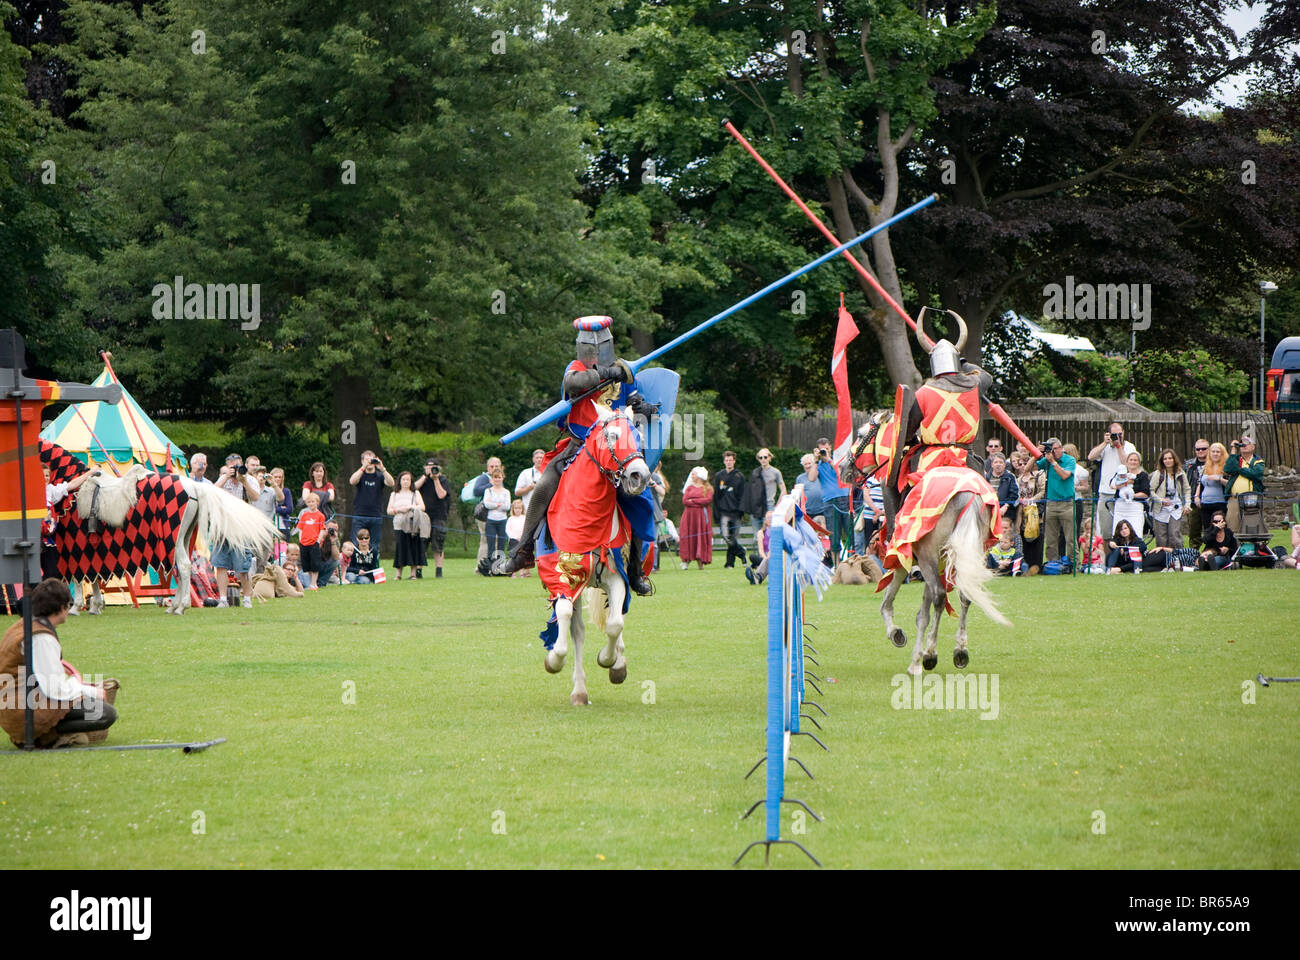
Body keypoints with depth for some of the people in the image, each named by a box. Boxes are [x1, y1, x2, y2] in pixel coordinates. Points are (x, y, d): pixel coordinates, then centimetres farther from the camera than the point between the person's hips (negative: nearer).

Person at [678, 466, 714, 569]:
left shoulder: (707, 488, 7)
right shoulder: (689, 487, 15)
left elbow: (708, 500, -9)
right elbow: (684, 501, 3)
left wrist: (692, 501, -7)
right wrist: (699, 503, -7)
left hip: (702, 516, -2)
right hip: (689, 515, 2)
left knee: (702, 537, -6)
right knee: (688, 537, -6)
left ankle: (700, 561, -6)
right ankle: (686, 560, -5)